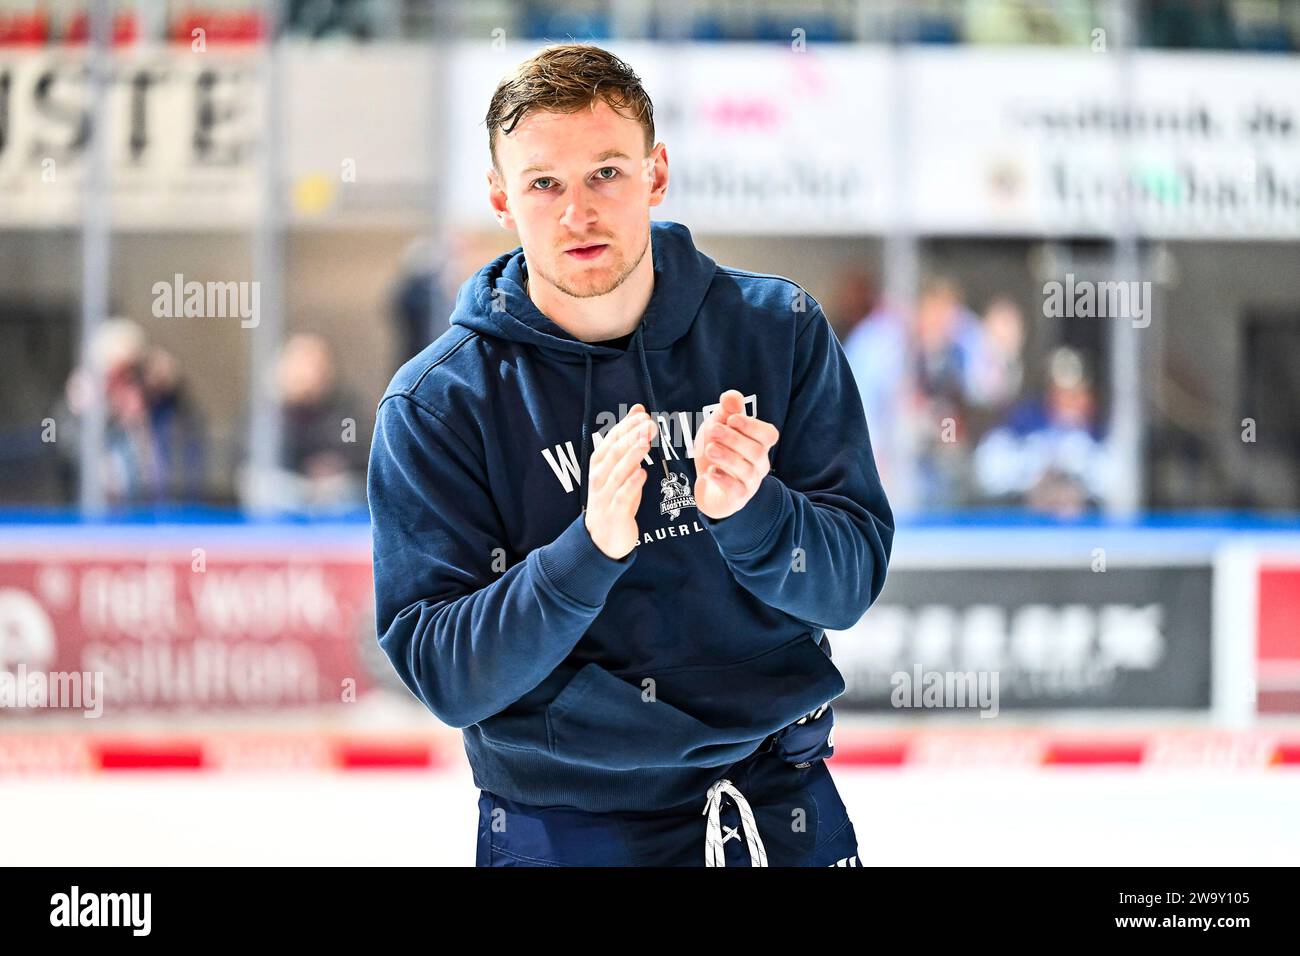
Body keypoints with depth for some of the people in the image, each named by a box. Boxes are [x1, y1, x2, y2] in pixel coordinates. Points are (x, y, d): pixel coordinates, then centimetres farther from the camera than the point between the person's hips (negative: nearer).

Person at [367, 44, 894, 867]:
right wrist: (588, 552, -29)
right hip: (560, 831, -2)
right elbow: (443, 676, -14)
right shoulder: (437, 405, -9)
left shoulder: (778, 329, -2)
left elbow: (851, 583, -5)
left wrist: (748, 511, -25)